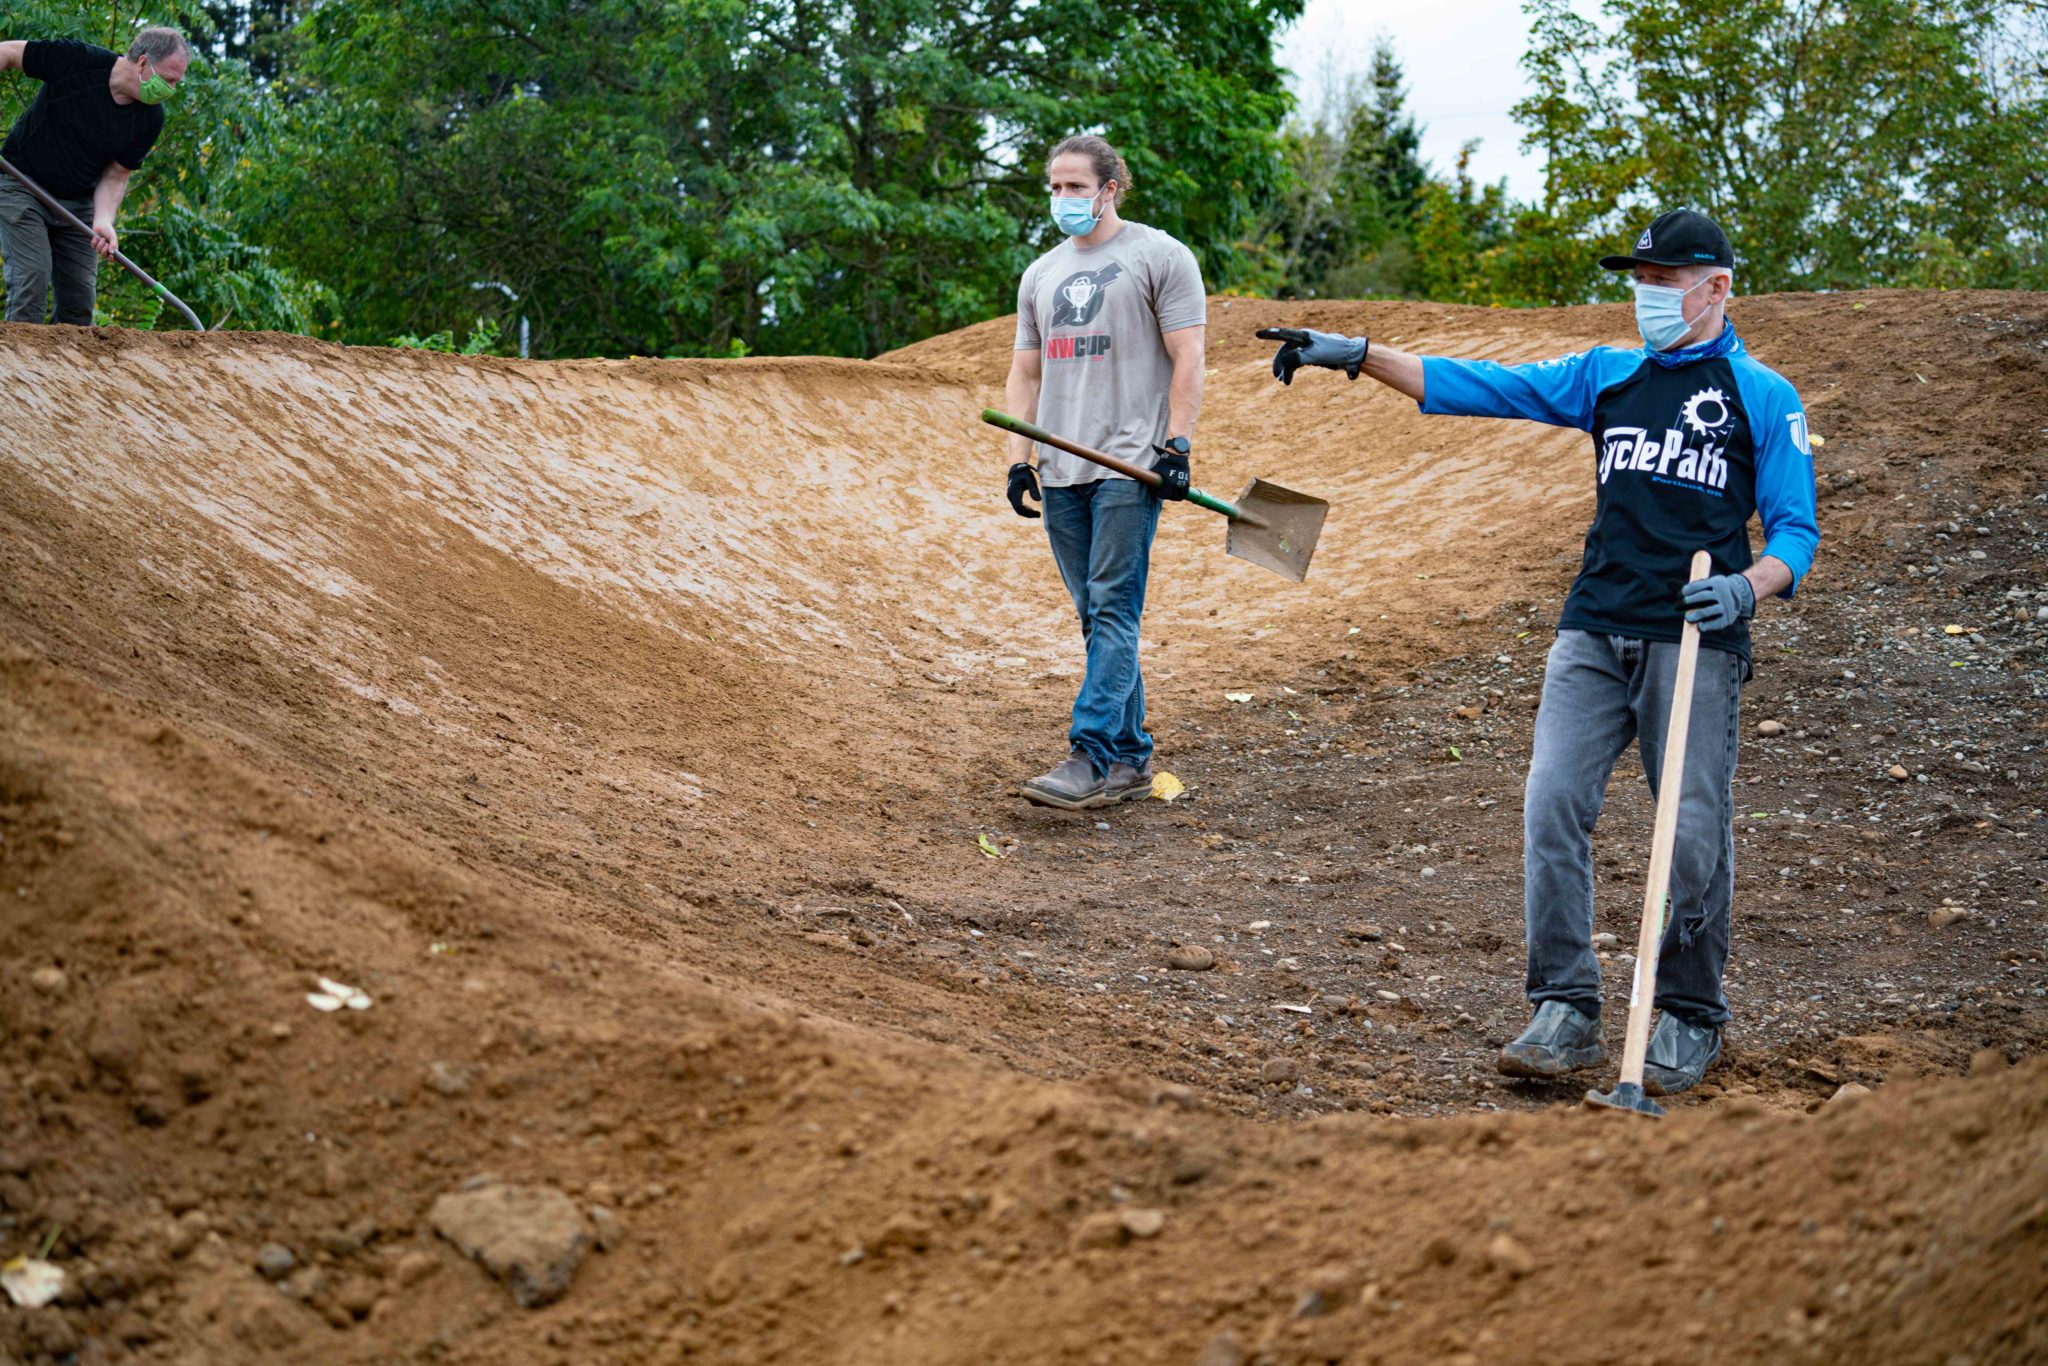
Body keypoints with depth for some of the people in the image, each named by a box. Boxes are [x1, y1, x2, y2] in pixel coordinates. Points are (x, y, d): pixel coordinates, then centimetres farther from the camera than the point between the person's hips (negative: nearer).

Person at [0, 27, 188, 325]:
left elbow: (115, 176, -4)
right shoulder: (77, 61, -21)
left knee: (80, 296, 0)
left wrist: (103, 221, -22)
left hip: (78, 203, 5)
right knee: (32, 278, -17)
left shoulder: (150, 119, -8)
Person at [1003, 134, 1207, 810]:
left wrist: (1177, 445, -14)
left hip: (1130, 463, -6)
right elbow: (1026, 373, 20)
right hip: (1062, 472, 7)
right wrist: (1018, 457, 9)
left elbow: (1187, 357, -5)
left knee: (1113, 611, -13)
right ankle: (1130, 760, 13)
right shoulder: (1041, 274, 19)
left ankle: (1090, 758, -19)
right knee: (1097, 618, 7)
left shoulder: (1159, 256, 1)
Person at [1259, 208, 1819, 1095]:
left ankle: (1690, 1020, 13)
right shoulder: (1606, 377, 15)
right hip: (1594, 635, 4)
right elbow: (1476, 387, 8)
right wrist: (1358, 355, -2)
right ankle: (1566, 1013, -1)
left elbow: (1795, 531, 2)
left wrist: (1749, 587, -20)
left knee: (1695, 832, -5)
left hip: (1696, 641, -3)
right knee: (1552, 806, -8)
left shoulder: (1763, 397, 5)